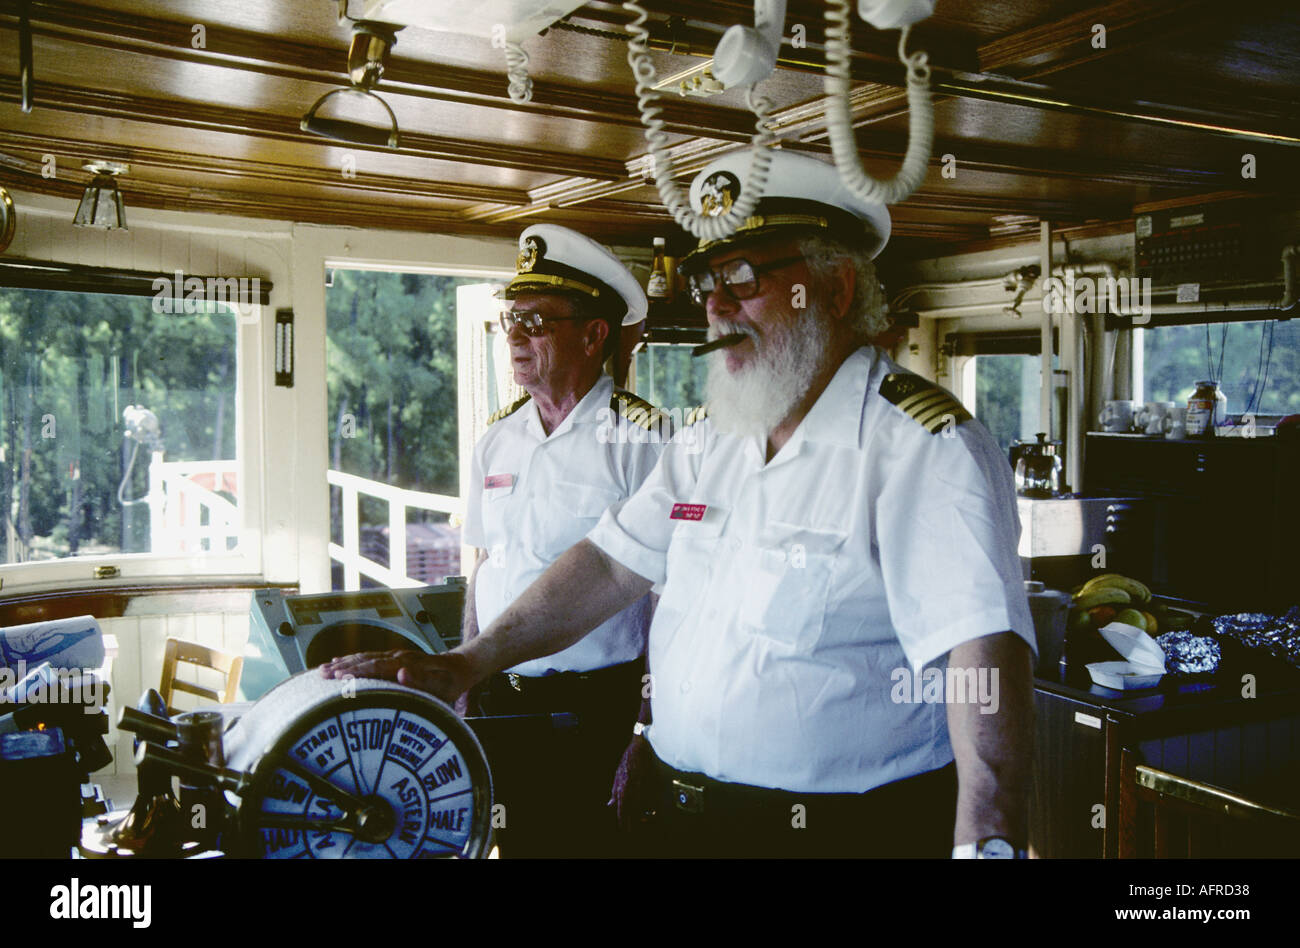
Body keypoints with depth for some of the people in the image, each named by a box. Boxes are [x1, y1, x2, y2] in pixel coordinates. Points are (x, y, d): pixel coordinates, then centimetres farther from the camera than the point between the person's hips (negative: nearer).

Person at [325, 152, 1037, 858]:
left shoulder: (924, 445, -17)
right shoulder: (709, 437, 8)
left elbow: (982, 644, -28)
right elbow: (613, 562, 11)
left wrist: (987, 842, -38)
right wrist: (466, 664, 6)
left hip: (842, 829, -7)